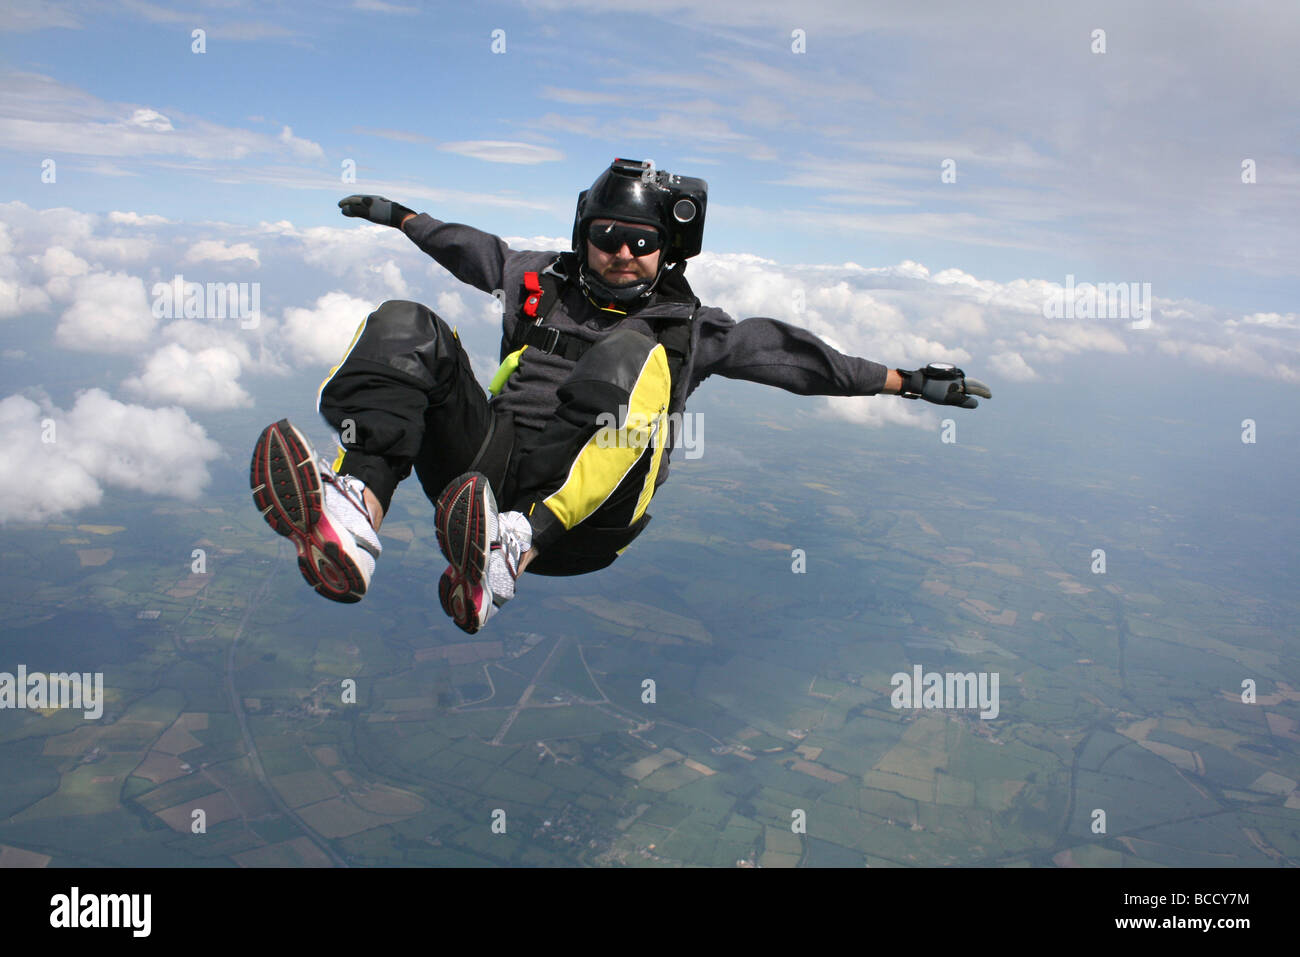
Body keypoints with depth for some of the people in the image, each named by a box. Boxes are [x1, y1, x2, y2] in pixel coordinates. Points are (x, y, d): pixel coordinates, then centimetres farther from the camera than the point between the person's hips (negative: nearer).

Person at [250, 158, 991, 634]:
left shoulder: (687, 328, 17)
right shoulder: (545, 282, 25)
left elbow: (792, 354, 15)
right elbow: (467, 246, 41)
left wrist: (910, 382, 13)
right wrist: (399, 215, 54)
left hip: (577, 519, -3)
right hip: (480, 475, 4)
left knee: (629, 353, -27)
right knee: (407, 327, -11)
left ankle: (512, 549, -50)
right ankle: (357, 517, -38)